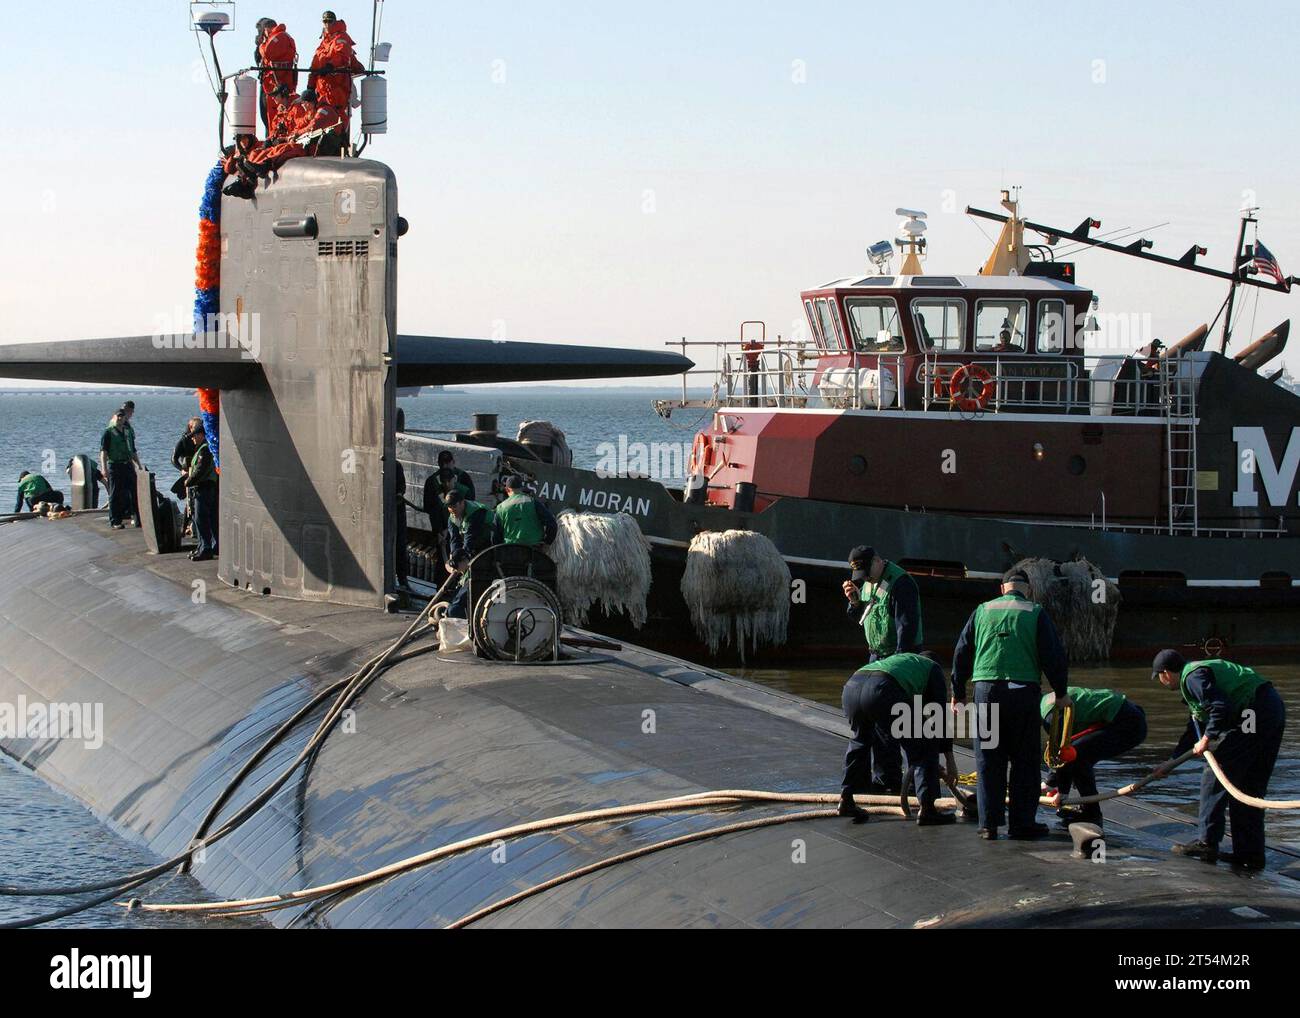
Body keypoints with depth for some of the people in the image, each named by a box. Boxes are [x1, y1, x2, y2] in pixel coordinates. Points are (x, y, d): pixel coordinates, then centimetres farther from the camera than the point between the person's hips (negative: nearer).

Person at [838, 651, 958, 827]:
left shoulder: (895, 659, 46)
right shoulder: (933, 668, 30)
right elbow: (940, 714, 24)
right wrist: (949, 758, 31)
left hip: (851, 686, 6)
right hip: (881, 690, -6)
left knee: (860, 740, 35)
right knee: (925, 746, 10)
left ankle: (846, 799, 34)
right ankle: (927, 809, 6)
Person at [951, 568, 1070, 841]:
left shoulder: (982, 611, 12)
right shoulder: (1036, 613, 4)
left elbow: (961, 653, 14)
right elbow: (1054, 655, 2)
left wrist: (958, 693, 22)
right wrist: (1061, 692, 14)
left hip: (986, 690, 2)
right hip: (1023, 692, -2)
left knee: (988, 761, 6)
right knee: (1024, 761, 5)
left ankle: (988, 823, 5)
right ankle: (1021, 823, 5)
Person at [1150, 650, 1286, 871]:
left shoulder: (1193, 676, -7)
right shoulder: (1198, 672, 26)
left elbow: (1222, 707, -21)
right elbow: (1195, 730, 34)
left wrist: (1206, 739, -9)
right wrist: (1170, 762, 38)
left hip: (1254, 715, -10)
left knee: (1215, 776, -1)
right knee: (1251, 787, 14)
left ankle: (1207, 844, 1)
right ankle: (1250, 853, 14)